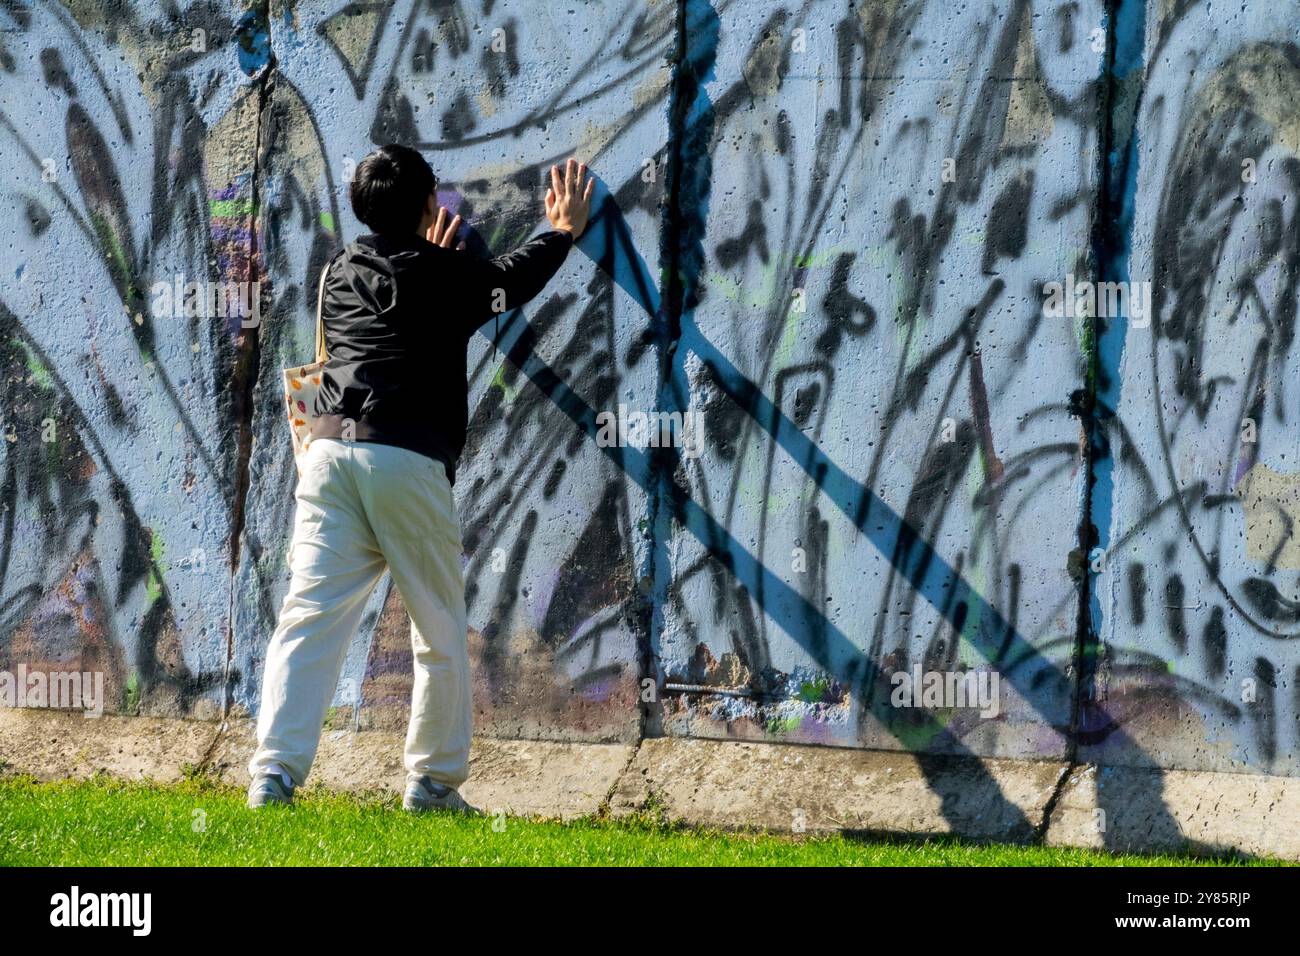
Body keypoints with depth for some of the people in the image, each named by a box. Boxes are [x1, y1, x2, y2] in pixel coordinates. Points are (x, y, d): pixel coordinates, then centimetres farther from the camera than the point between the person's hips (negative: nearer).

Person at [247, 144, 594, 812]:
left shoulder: (340, 274, 18)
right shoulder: (445, 276, 6)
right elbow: (512, 279, 26)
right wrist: (564, 230, 45)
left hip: (329, 452, 4)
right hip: (410, 463, -4)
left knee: (309, 618, -7)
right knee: (440, 633, 12)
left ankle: (274, 773, -22)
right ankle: (433, 783, 17)